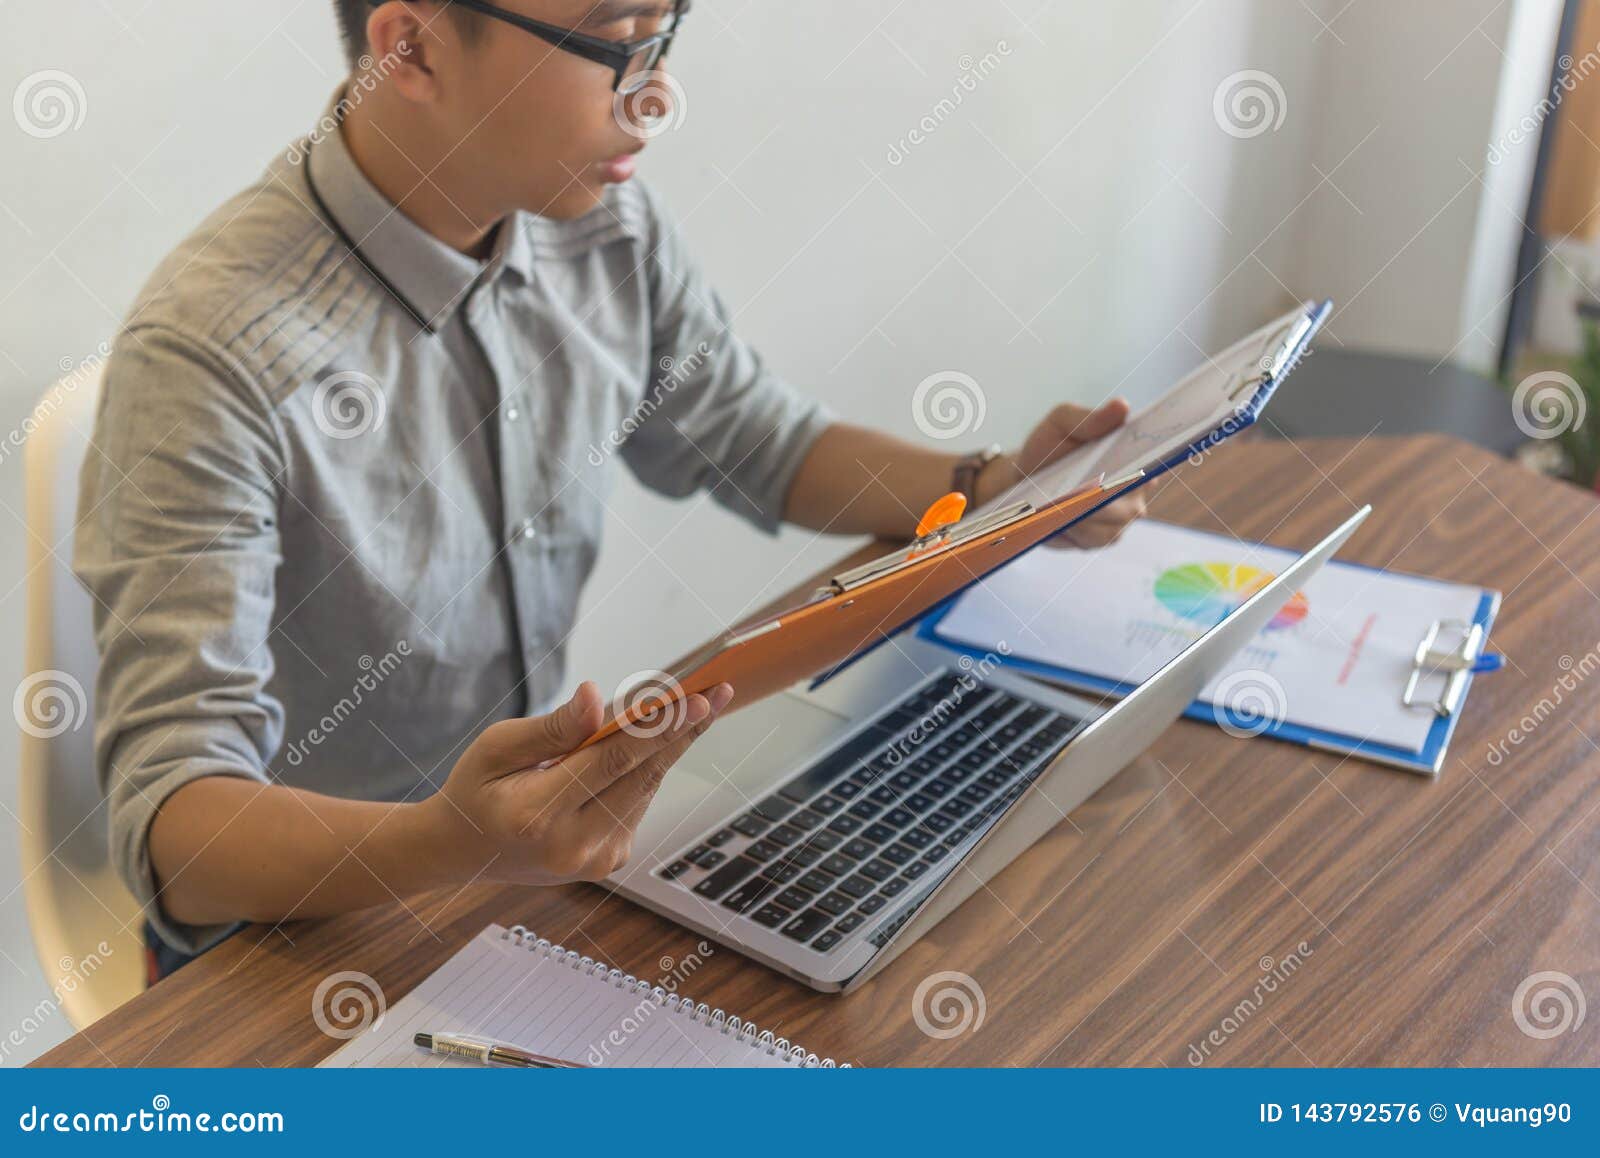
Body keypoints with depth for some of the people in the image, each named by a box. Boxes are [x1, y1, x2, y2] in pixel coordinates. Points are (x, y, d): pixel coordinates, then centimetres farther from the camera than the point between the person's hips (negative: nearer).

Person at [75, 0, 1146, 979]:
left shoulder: (609, 229, -5)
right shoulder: (213, 352, -26)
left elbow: (756, 439, 14)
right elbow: (174, 831, -29)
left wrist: (996, 487, -2)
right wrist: (447, 845, -49)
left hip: (545, 832, 6)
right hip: (304, 929, -6)